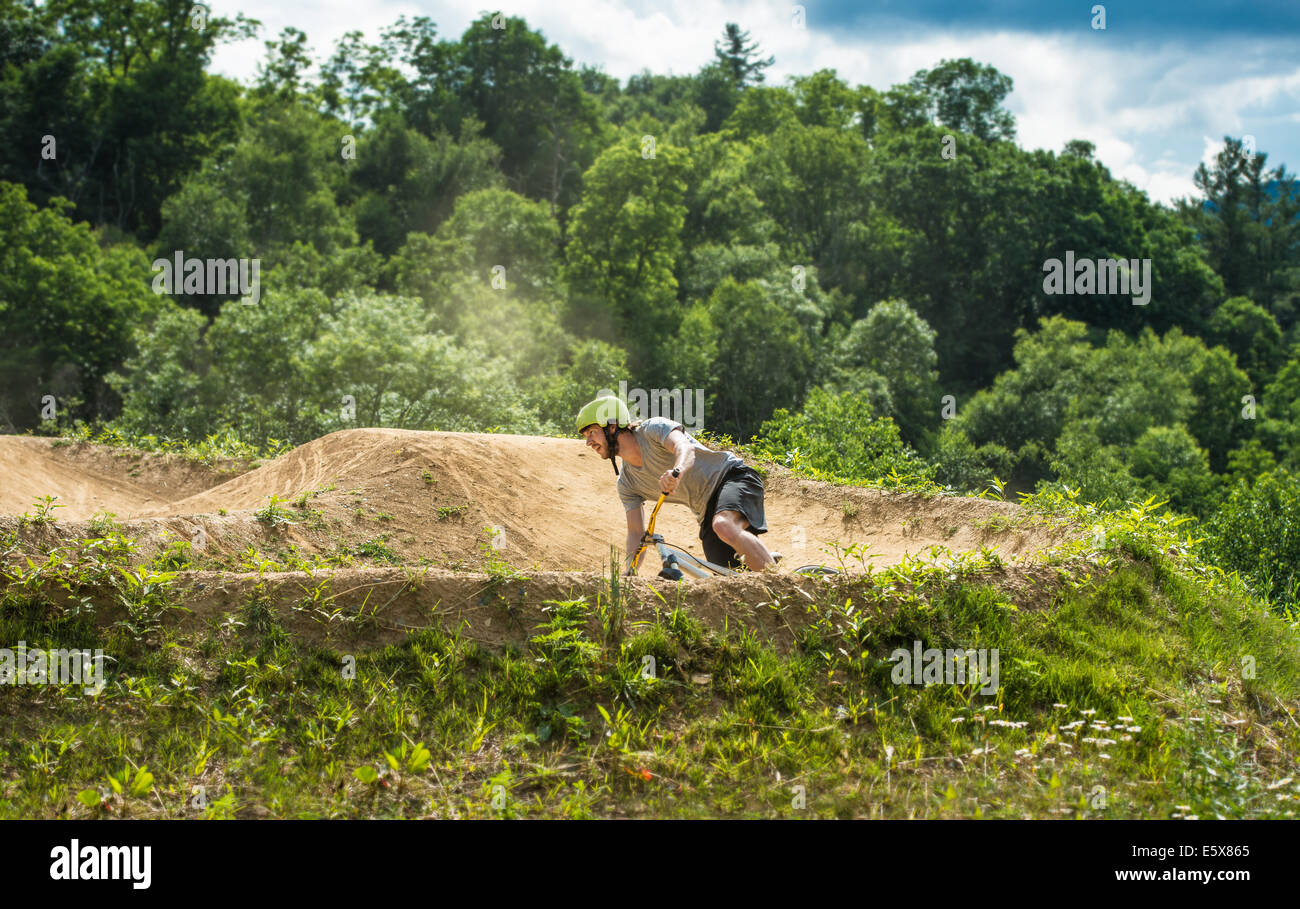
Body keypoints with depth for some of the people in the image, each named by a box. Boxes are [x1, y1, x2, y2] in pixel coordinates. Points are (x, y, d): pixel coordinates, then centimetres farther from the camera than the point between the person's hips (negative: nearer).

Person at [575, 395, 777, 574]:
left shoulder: (653, 429, -15)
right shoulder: (626, 483, 4)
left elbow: (685, 447, -36)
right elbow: (636, 533, 2)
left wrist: (677, 471, -60)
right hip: (708, 513, 7)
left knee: (724, 526, -38)